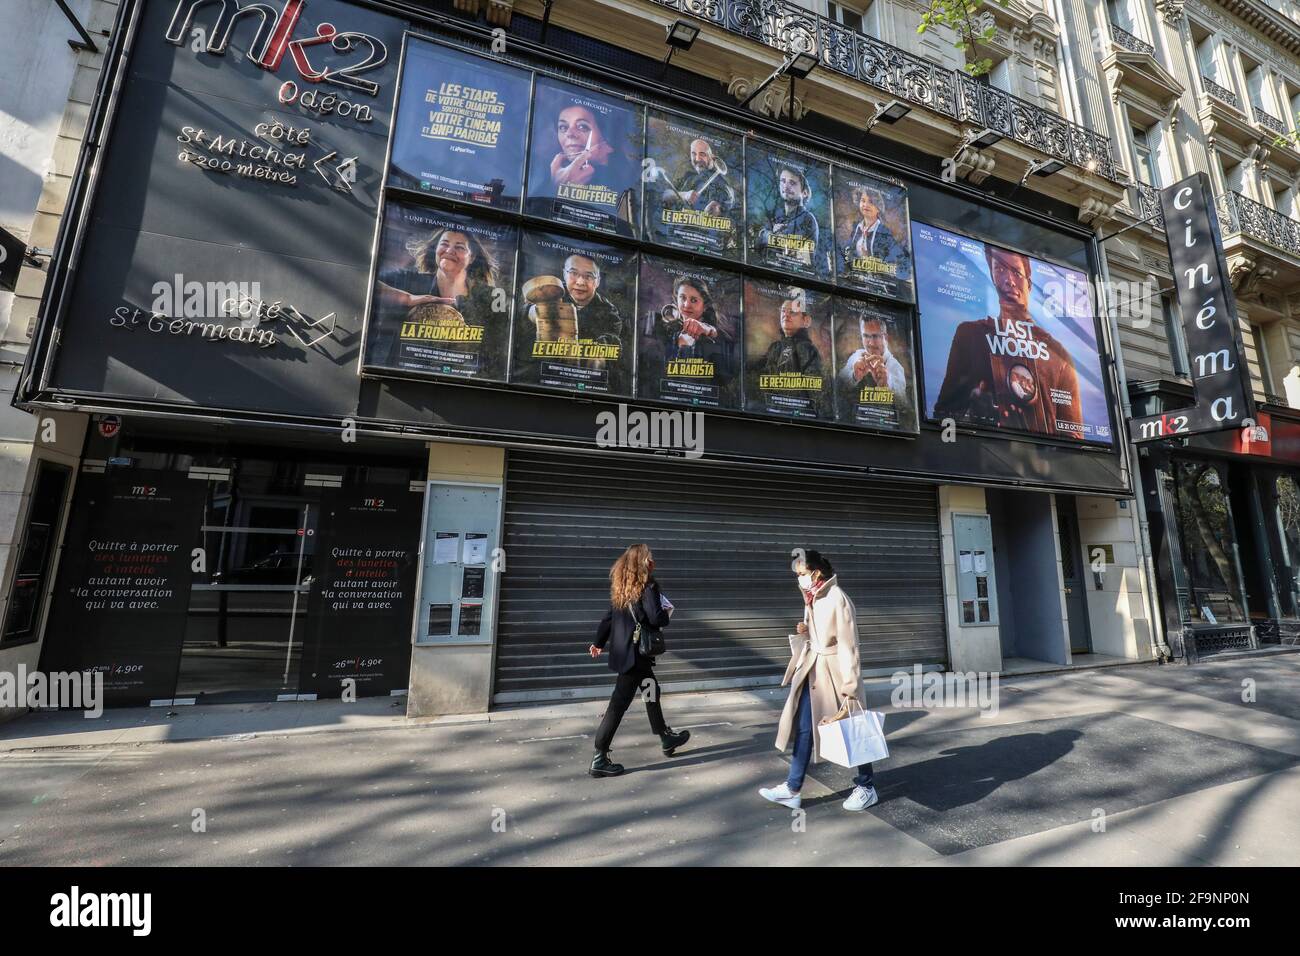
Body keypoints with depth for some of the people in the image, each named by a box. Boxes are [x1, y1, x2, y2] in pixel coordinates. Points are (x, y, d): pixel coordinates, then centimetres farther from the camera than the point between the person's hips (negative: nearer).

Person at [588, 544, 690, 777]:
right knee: (619, 703, -2)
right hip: (635, 654, -9)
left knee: (652, 692, 23)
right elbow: (656, 619, -22)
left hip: (623, 651, 9)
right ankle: (599, 758, 5)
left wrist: (599, 643, 18)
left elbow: (609, 616, 11)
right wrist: (666, 613, 0)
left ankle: (666, 738, 38)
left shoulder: (621, 587, 8)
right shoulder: (647, 586, -15)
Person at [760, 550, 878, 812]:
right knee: (804, 727, 10)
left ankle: (866, 787, 30)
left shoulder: (838, 600, -18)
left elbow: (848, 645, -19)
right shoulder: (812, 599, 7)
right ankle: (792, 789, 18)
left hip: (833, 672, -8)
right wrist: (806, 630, 3)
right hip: (812, 670, 8)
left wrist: (849, 687, -20)